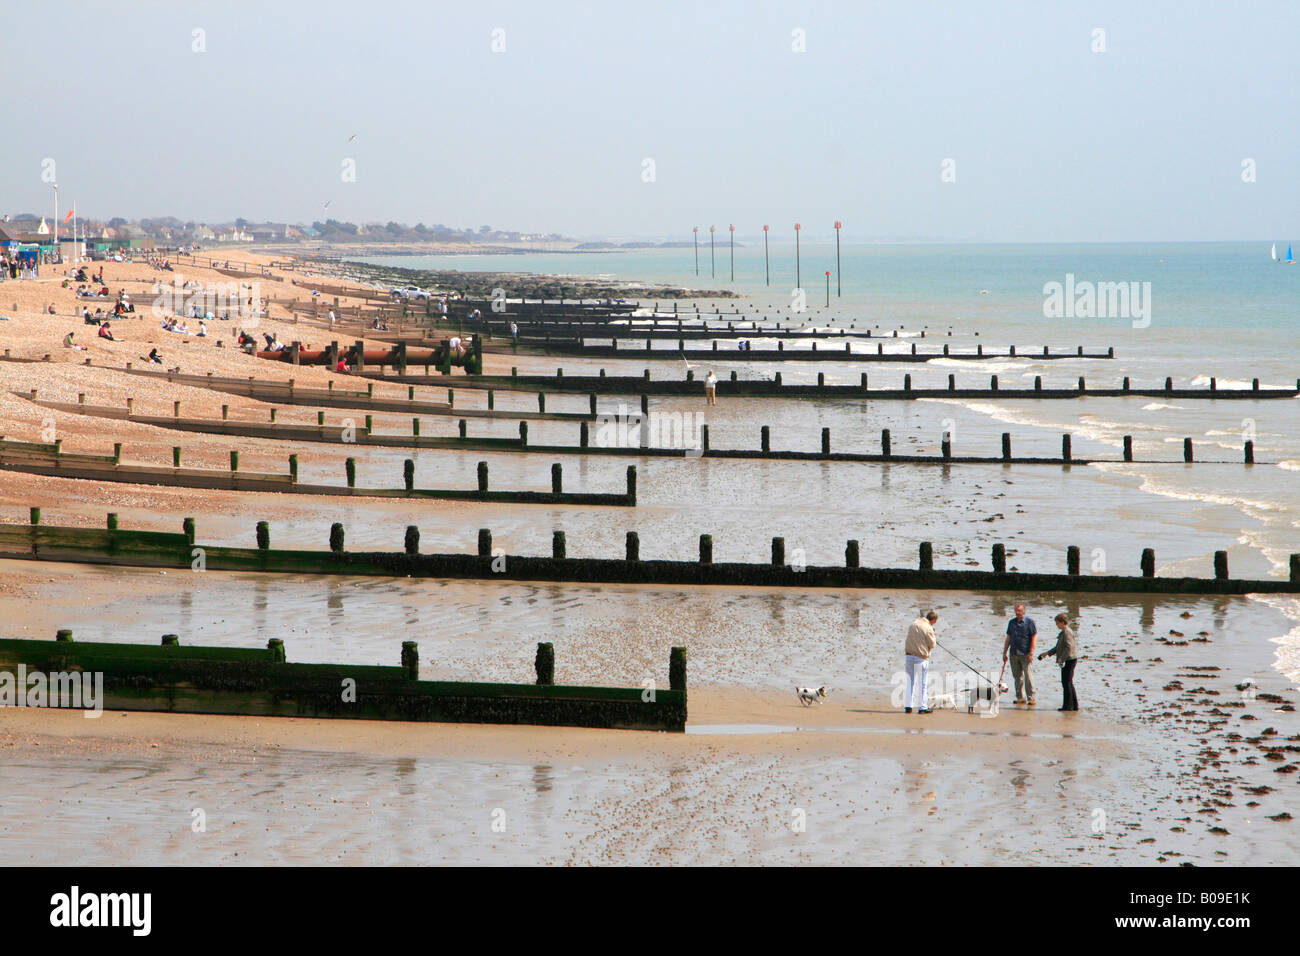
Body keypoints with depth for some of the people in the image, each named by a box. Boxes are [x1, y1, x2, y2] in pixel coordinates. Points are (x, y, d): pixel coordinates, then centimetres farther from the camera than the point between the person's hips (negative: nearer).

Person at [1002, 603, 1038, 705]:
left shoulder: (1029, 622, -1)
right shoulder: (1012, 622, 14)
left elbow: (1034, 637, -4)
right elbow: (1008, 638, 18)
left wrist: (1031, 652, -12)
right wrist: (1004, 653, 14)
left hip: (1025, 654, -5)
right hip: (1013, 654, 5)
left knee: (1027, 676, -9)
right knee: (1017, 676, 8)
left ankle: (1031, 697, -7)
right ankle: (1020, 697, 14)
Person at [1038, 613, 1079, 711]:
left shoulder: (1066, 632, -14)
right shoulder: (1063, 632, 18)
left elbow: (1069, 647, -22)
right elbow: (1059, 647, 26)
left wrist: (1061, 658, -19)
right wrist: (1047, 653, 25)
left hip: (1069, 659, -10)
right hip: (1068, 660, 10)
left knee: (1066, 682, -6)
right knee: (1069, 683, 14)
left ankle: (1068, 706, -4)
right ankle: (1074, 705, 17)